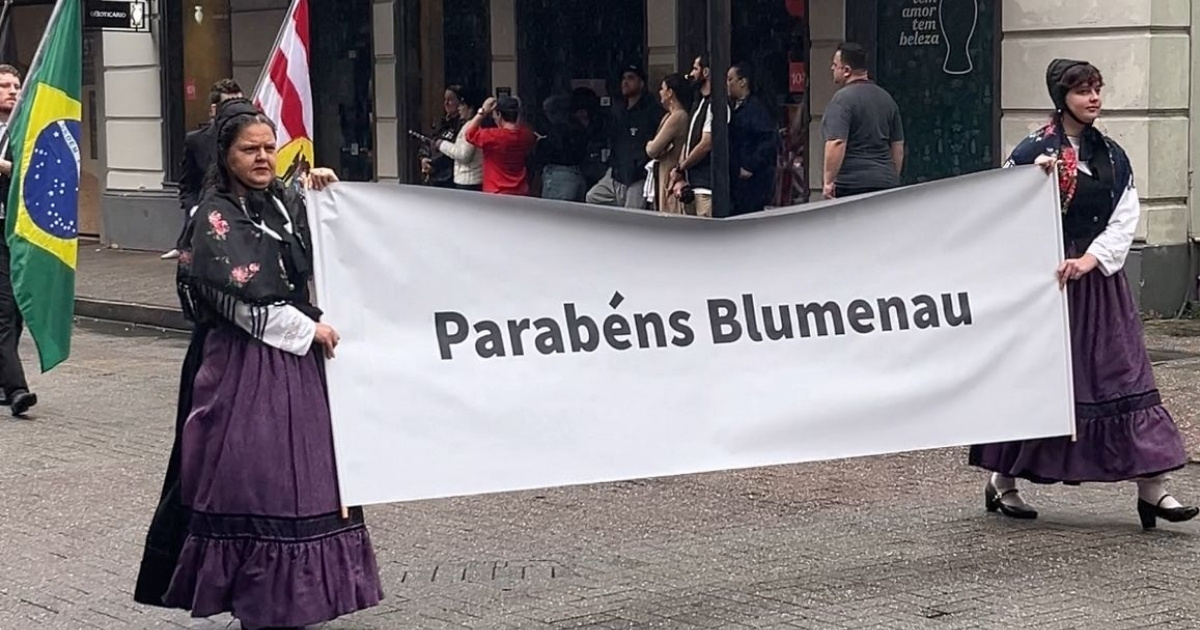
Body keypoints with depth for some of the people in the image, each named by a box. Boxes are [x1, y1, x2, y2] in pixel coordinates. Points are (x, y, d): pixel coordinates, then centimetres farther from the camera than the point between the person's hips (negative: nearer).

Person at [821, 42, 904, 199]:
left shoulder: (842, 99, -10)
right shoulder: (887, 98, 15)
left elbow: (837, 144, -20)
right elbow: (898, 146, 19)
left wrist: (829, 181, -17)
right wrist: (893, 180, 26)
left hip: (852, 186, -8)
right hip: (886, 183, 8)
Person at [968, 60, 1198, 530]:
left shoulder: (1111, 156, 10)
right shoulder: (1034, 151, -5)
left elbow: (1125, 221, 3)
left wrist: (1090, 259, -13)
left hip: (1098, 276, 5)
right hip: (1046, 275, -5)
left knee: (1125, 373, 0)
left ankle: (1151, 486, 1)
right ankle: (1002, 482, 17)